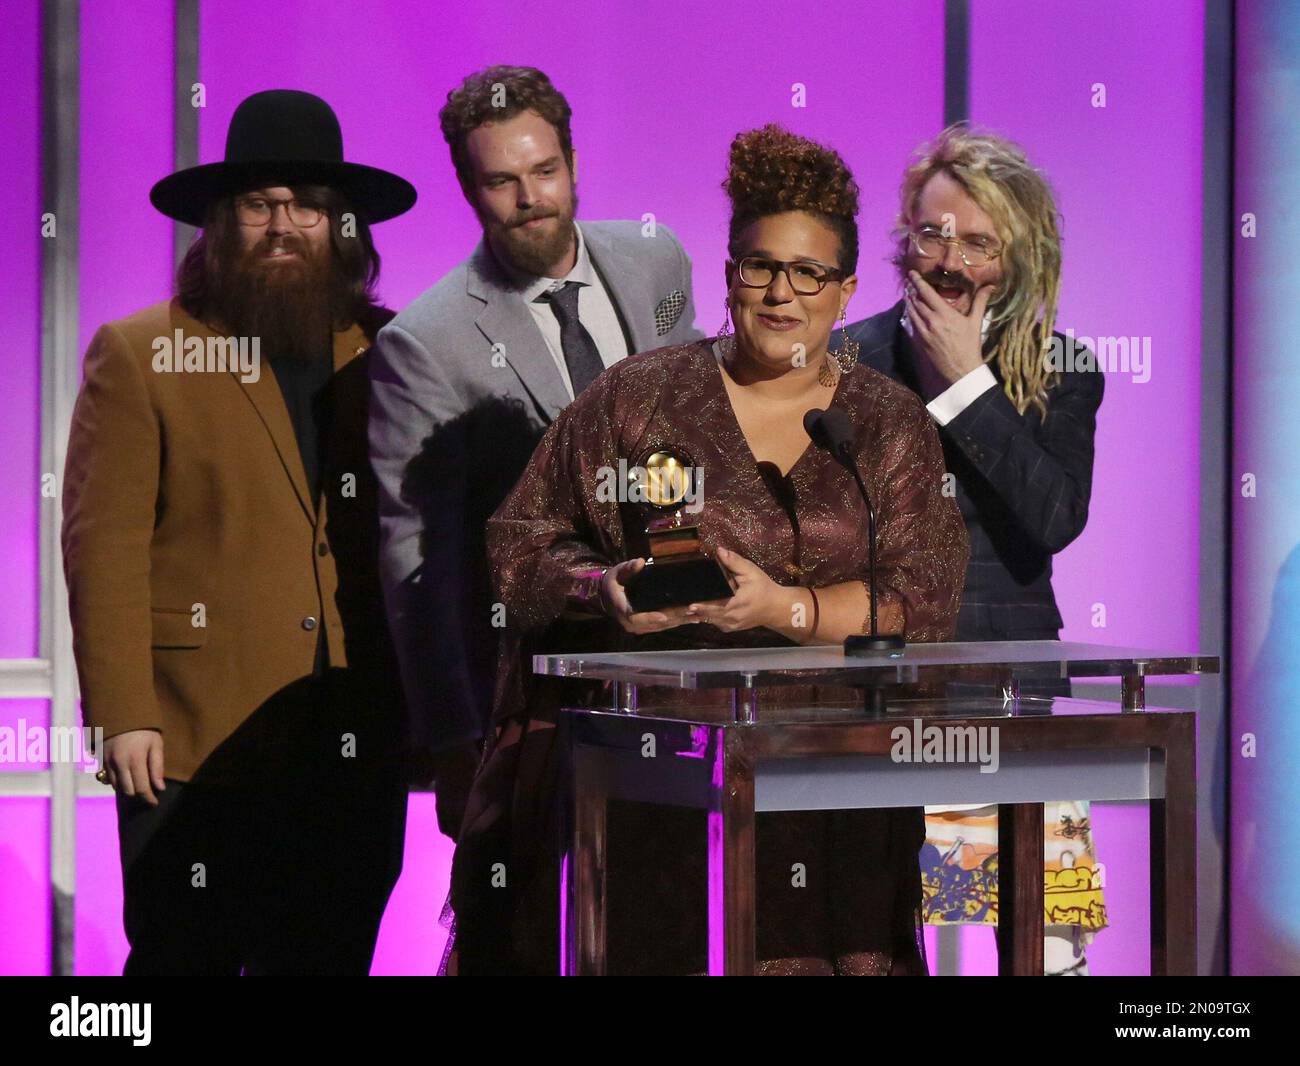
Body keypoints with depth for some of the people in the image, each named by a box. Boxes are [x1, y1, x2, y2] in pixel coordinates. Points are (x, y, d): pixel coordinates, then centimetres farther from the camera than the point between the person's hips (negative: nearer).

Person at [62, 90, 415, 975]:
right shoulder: (140, 354, 3)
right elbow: (104, 546, -2)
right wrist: (122, 715, -10)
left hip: (357, 741, 3)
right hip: (201, 736, -3)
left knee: (331, 959, 6)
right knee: (188, 955, -2)